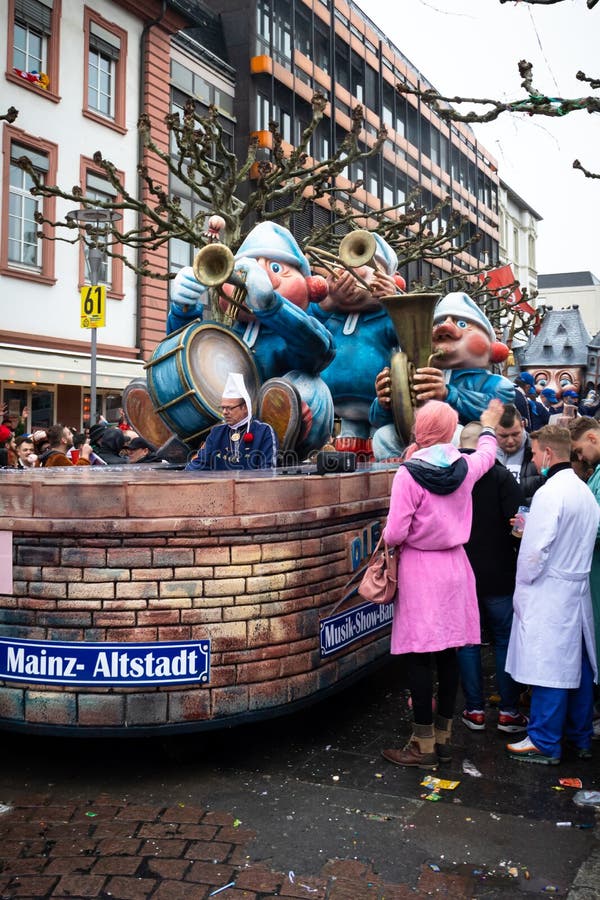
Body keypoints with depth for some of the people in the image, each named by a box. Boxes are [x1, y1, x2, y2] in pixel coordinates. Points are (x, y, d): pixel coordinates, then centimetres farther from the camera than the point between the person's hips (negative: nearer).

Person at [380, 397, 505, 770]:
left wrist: (390, 540, 8)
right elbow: (488, 453, 25)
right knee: (448, 654, 12)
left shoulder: (409, 474, -15)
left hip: (419, 569, -5)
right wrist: (489, 421, 44)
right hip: (454, 566, 6)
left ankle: (425, 745, 10)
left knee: (420, 658, 2)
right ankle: (443, 737, 24)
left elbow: (395, 533, -17)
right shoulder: (465, 466, 0)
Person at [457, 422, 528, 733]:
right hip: (498, 575, -2)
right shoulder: (500, 476, -13)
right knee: (505, 640, 10)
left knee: (467, 640, 12)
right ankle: (508, 711, 16)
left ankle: (474, 710, 17)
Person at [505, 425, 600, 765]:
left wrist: (523, 587, -5)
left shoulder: (549, 493, -18)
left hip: (549, 593, -9)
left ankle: (545, 744, 11)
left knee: (548, 670, 1)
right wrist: (529, 528, 13)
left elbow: (535, 550, -20)